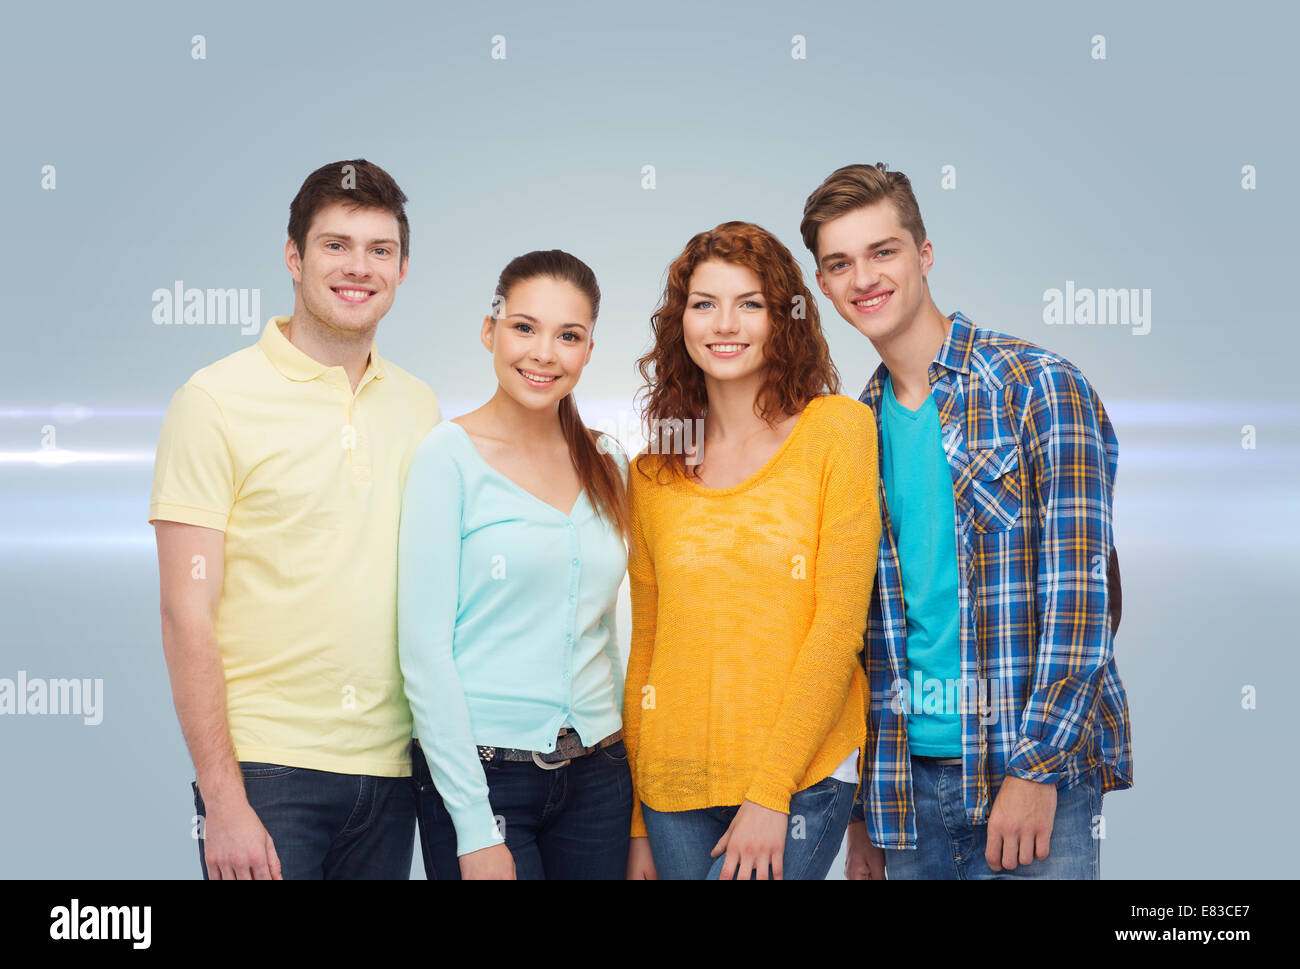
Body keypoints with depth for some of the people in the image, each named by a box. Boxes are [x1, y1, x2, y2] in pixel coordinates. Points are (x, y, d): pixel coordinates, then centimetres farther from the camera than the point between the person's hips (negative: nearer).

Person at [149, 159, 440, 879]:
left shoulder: (419, 408, 9)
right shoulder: (216, 400, -5)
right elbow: (187, 618, -9)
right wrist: (224, 802, -14)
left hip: (391, 769, 4)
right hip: (266, 766, -4)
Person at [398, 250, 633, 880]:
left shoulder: (607, 466, 8)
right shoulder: (451, 455, -8)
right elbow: (424, 649, -11)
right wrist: (476, 829, -15)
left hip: (596, 773, 5)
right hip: (482, 771, -5)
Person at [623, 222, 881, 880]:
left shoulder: (836, 430, -3)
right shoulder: (652, 476, 8)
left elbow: (840, 624, -7)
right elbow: (645, 648, 12)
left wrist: (770, 790, -11)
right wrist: (639, 825, 12)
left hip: (799, 780, -4)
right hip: (675, 783, 4)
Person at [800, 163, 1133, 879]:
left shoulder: (1039, 387, -6)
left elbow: (1079, 594, -12)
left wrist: (1037, 767, -17)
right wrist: (863, 805, 11)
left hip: (1038, 770, -5)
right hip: (908, 779, 5)